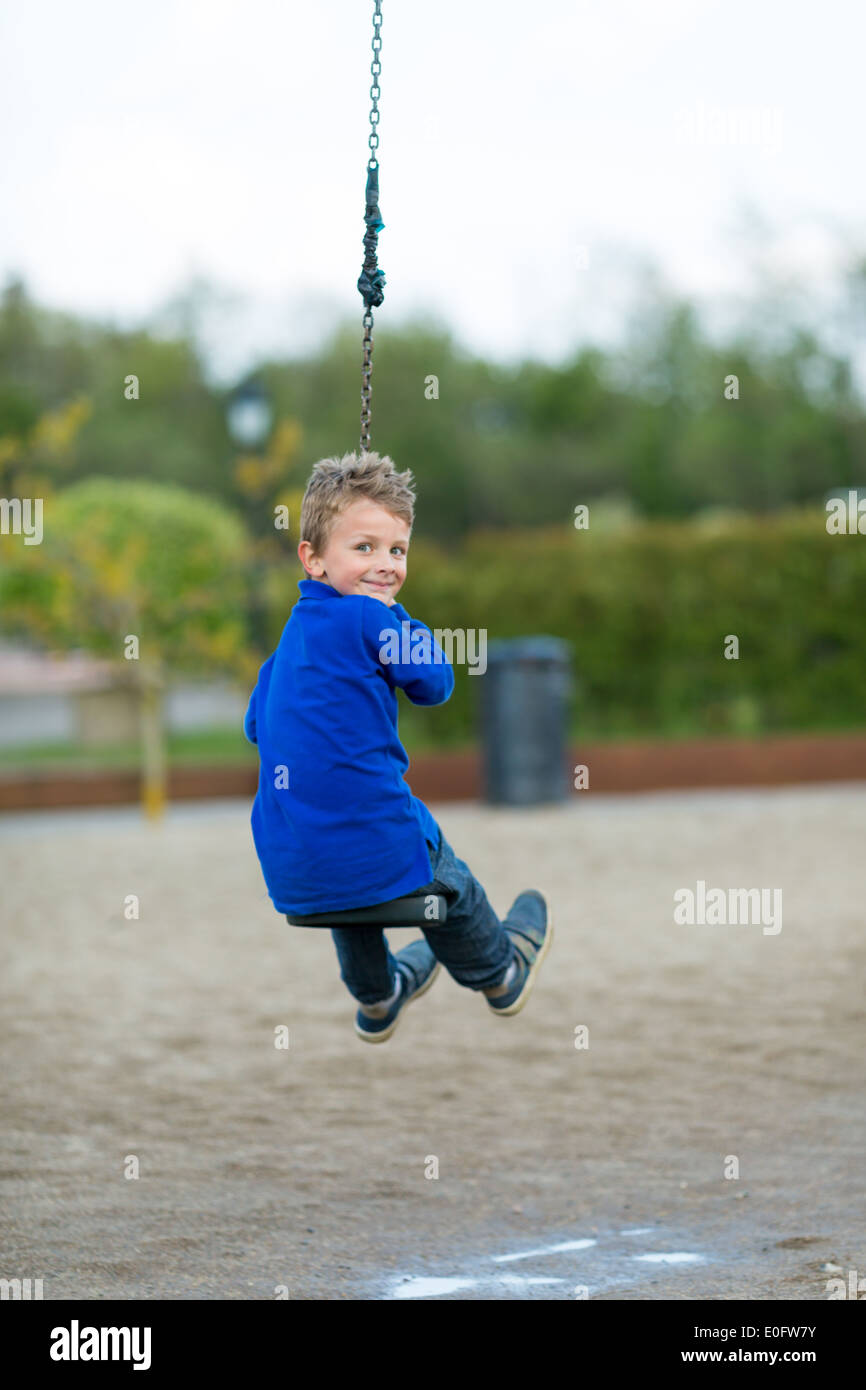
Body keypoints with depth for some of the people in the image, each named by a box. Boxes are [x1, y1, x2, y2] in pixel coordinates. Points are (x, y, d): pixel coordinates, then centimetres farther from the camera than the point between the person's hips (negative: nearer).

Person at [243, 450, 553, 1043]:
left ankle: (376, 997, 62)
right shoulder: (367, 619, -15)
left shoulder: (292, 631, 9)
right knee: (445, 878, 27)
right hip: (375, 853, -7)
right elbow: (435, 682, -6)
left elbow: (257, 724, 17)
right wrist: (396, 612, 3)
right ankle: (500, 973, 53)